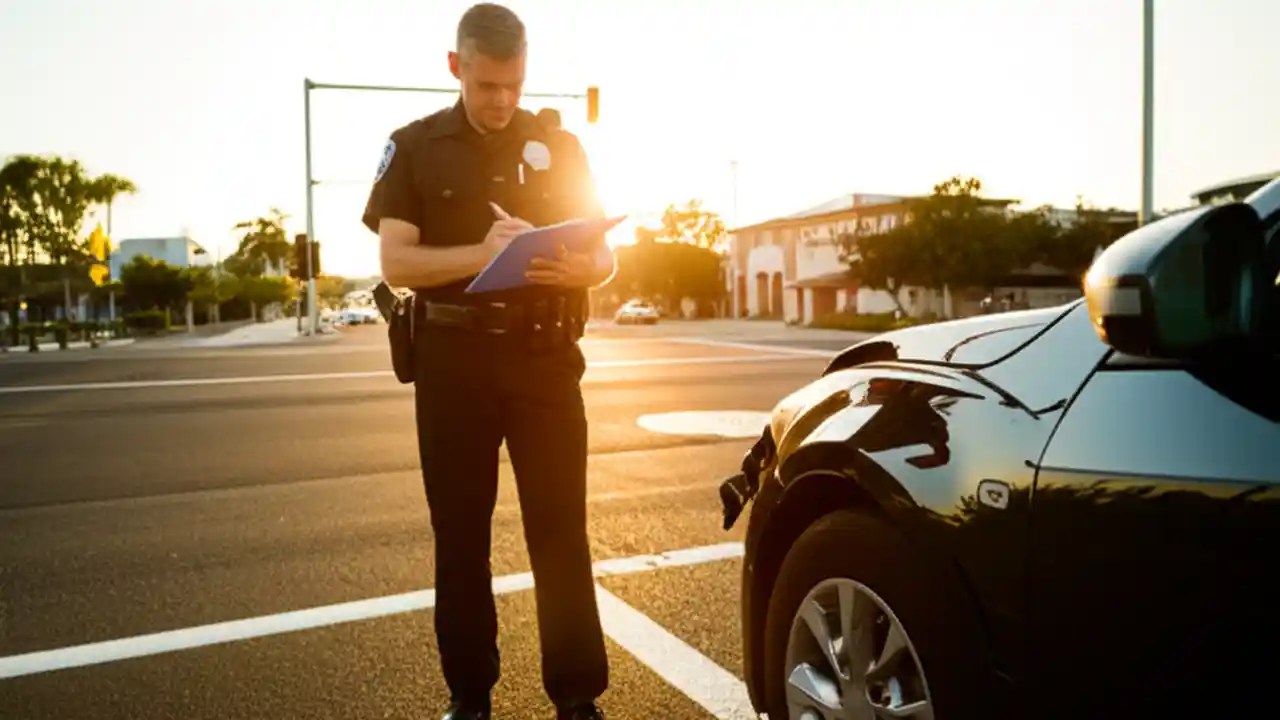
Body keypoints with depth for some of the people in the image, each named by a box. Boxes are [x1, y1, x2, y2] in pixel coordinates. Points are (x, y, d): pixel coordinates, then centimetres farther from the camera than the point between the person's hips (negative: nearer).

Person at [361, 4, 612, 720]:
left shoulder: (559, 146, 9)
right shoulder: (415, 147, 4)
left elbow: (605, 256, 8)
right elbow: (396, 262, -6)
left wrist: (577, 267, -15)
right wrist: (482, 254, -21)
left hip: (545, 358, 1)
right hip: (454, 361, 0)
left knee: (562, 530, 0)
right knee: (461, 535, 6)